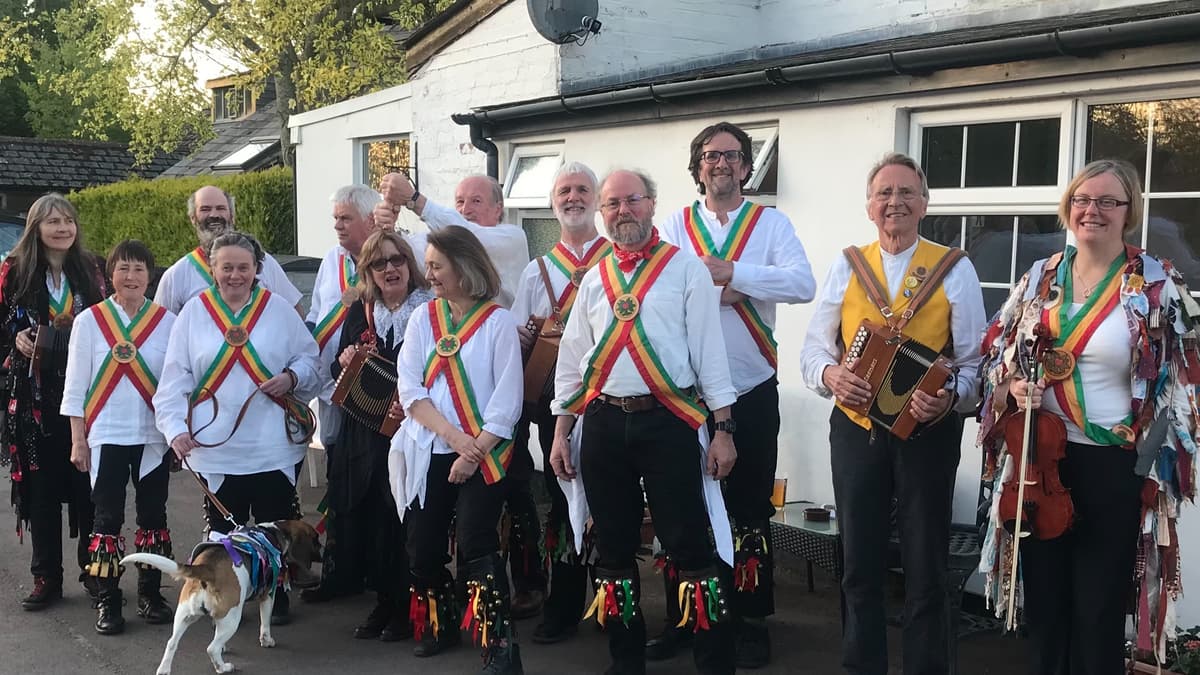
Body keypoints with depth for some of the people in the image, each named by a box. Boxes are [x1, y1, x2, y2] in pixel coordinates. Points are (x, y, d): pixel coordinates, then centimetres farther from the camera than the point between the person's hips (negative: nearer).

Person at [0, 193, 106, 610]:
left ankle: (94, 571, 14)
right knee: (41, 486, 4)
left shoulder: (90, 270, 5)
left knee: (88, 483, 2)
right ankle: (46, 579, 14)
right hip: (35, 396, 0)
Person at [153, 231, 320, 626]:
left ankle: (278, 600, 21)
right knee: (224, 531, 8)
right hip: (216, 446, 0)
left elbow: (310, 358, 8)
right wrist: (175, 427, -9)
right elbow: (175, 378, 1)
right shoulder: (194, 313, 3)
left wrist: (292, 377, -13)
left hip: (274, 445, 0)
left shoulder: (279, 309, 4)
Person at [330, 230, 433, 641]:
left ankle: (406, 607, 15)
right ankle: (383, 602, 23)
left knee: (404, 521, -2)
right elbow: (337, 372, 16)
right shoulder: (359, 313, 11)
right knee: (367, 518, 6)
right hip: (365, 434, 5)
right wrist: (344, 363, -5)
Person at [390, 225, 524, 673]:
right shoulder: (422, 319, 9)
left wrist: (475, 451, -15)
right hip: (429, 451, 4)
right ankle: (439, 625, 31)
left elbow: (507, 399, -8)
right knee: (422, 544, 6)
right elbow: (409, 388, -2)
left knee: (475, 542, -17)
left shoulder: (497, 321, -3)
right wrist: (454, 436, -14)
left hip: (483, 454, -4)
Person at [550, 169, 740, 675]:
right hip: (603, 423, 5)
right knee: (614, 546, 12)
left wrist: (723, 429, -7)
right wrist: (561, 431, 10)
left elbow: (710, 349, -3)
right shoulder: (594, 279, 13)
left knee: (690, 545, -4)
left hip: (669, 420, -4)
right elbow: (571, 359, 15)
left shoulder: (687, 269, 1)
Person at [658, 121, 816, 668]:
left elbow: (803, 284, -16)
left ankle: (751, 623, 20)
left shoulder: (771, 223, 1)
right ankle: (680, 618, 24)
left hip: (752, 392, -1)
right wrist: (712, 289, -20)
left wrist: (729, 272, -20)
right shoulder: (675, 225, 6)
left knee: (750, 510, 7)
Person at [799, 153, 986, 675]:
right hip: (855, 429, 2)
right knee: (860, 566, 13)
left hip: (929, 431, -2)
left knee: (925, 569, 9)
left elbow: (974, 360, -4)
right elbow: (814, 347, 5)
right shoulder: (846, 267, 5)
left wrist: (951, 397, -23)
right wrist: (830, 373, -16)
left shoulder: (955, 269, -1)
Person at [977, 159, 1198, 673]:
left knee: (1098, 611, 5)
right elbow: (997, 354, 12)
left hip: (1114, 467, -3)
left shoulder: (1158, 285, -5)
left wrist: (1158, 464, -7)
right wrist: (1013, 389, -9)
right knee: (1043, 600, 13)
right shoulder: (1040, 277, 7)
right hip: (1040, 457, 4)